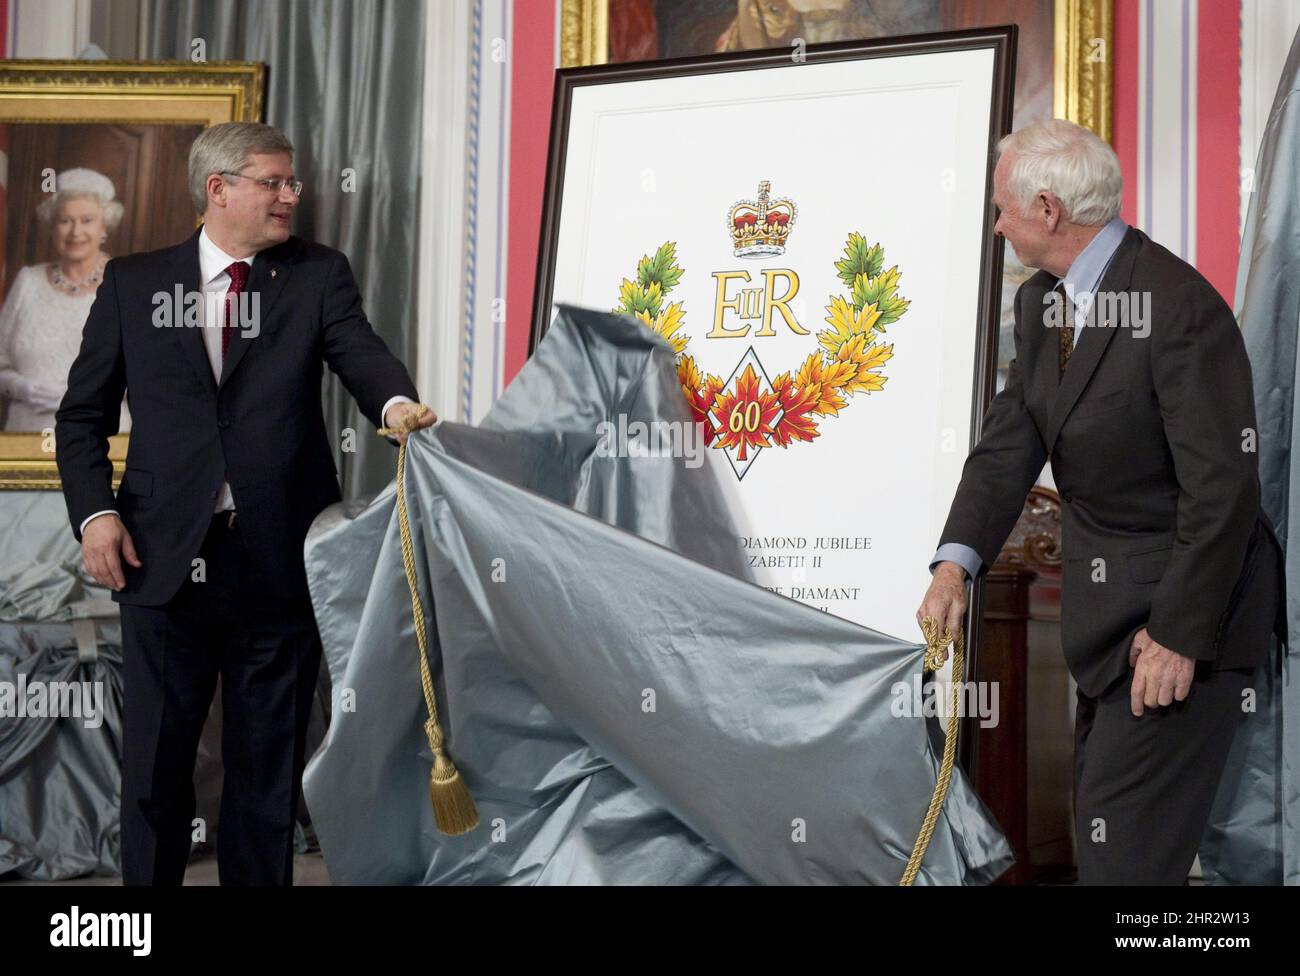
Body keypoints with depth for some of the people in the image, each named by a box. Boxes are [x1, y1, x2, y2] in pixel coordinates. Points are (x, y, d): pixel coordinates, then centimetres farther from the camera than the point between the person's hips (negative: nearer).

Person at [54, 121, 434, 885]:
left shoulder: (318, 276, 5)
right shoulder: (134, 282, 6)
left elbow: (360, 350, -12)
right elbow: (83, 415, 9)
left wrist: (397, 402, -34)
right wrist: (95, 513, -6)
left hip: (279, 560, 0)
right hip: (164, 558, 0)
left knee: (268, 765, 10)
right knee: (155, 765, 8)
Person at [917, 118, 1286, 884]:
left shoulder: (1178, 306, -24)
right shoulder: (1040, 303, 4)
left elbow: (1223, 484, -24)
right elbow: (1011, 440, 1)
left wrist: (1181, 632, -22)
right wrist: (957, 561, -13)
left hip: (1186, 600, -9)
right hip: (1107, 599, 9)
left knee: (1126, 830, -7)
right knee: (1098, 808, 21)